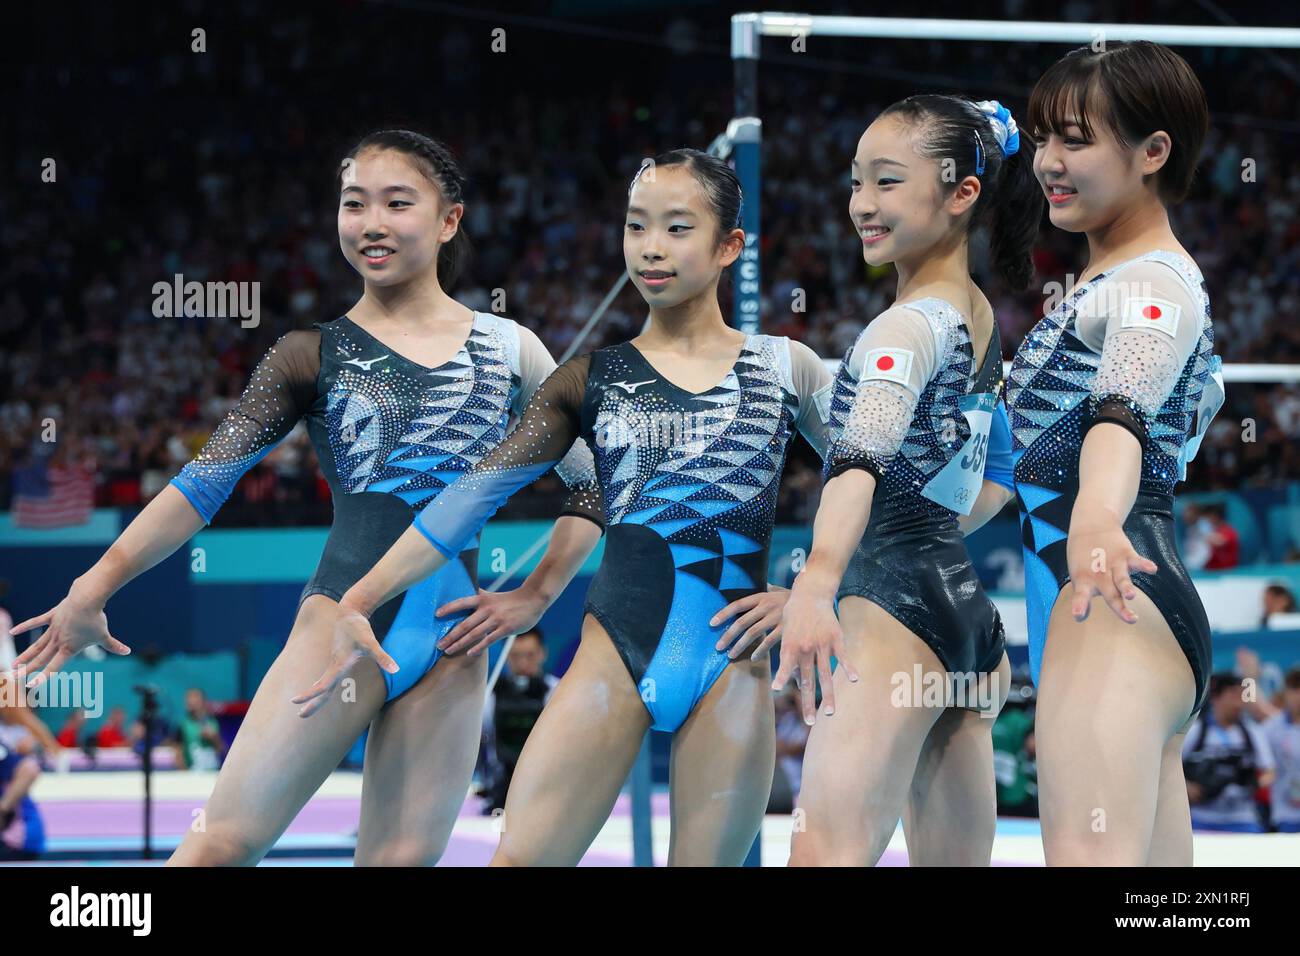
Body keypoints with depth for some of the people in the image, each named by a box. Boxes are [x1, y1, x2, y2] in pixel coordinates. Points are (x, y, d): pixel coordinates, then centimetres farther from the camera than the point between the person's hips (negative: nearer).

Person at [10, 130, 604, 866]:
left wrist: (533, 599, 7)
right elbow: (208, 480, 2)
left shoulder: (507, 350, 12)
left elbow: (595, 485, 17)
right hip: (345, 619, -2)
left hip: (450, 643, 2)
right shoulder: (315, 355, 8)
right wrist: (97, 585, -7)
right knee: (226, 840, -13)